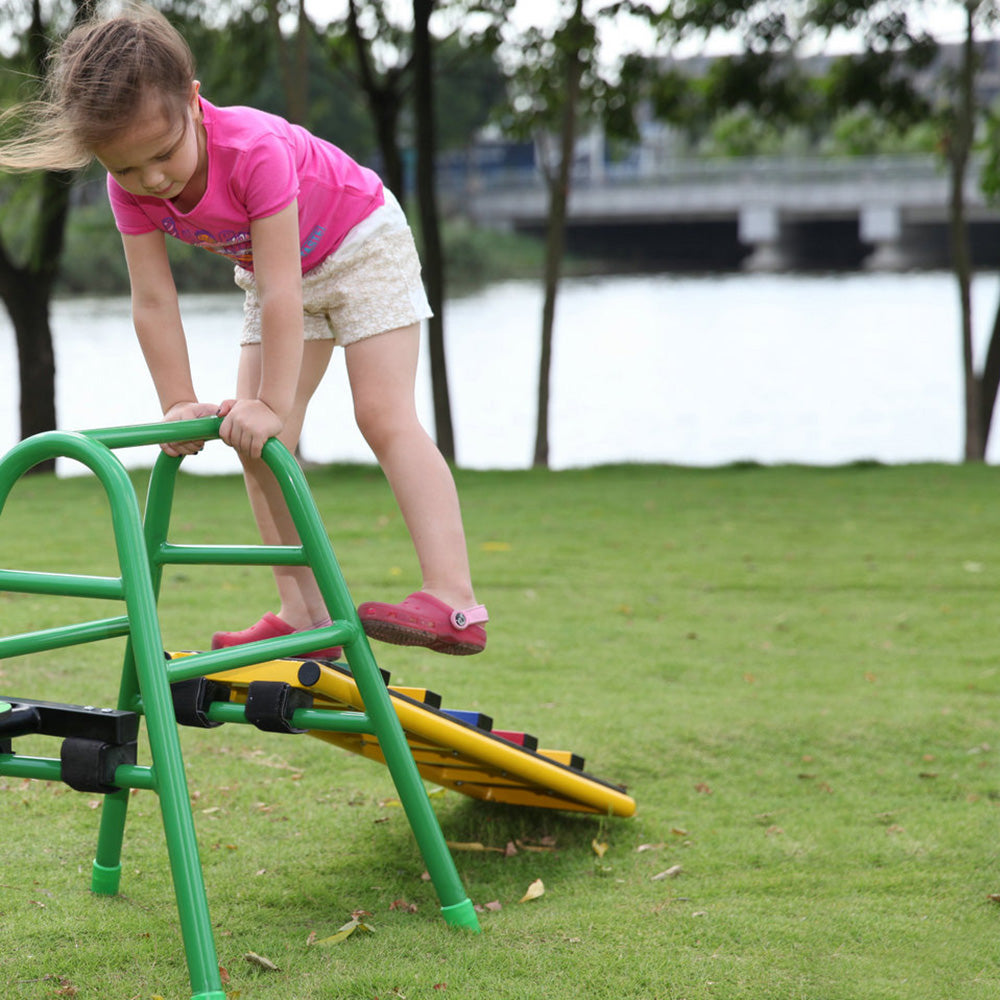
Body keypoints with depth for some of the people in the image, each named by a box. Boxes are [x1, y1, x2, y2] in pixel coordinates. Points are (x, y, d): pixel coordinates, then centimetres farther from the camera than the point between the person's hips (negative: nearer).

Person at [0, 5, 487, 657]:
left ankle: (455, 602, -27)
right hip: (275, 271, 7)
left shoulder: (255, 150, -40)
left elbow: (282, 291, -41)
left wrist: (274, 404, -41)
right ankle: (304, 616, -4)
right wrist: (181, 405, -24)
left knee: (385, 415, -19)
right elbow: (154, 301, -19)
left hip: (361, 245, -7)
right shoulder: (131, 189, -22)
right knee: (254, 438, -4)